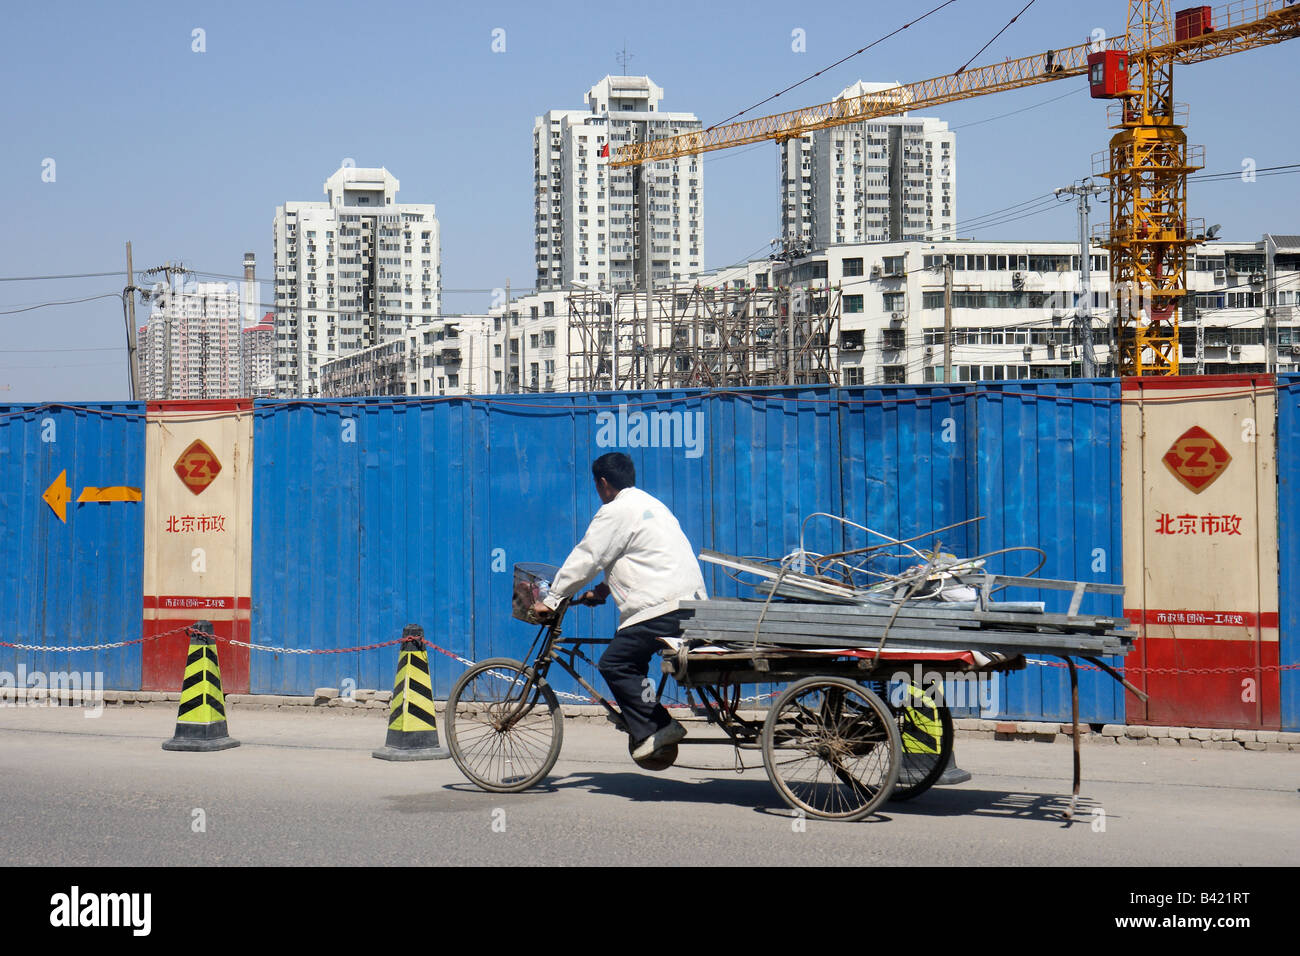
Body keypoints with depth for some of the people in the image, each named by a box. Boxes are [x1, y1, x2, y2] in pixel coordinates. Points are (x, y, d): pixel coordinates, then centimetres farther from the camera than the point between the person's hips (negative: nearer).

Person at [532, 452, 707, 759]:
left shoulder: (615, 512, -5)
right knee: (631, 662, 18)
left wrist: (551, 601, 3)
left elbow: (584, 560, -5)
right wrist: (605, 588, 29)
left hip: (661, 607, -10)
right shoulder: (649, 503, 26)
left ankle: (653, 731, -14)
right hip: (691, 600, 10)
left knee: (615, 664, -8)